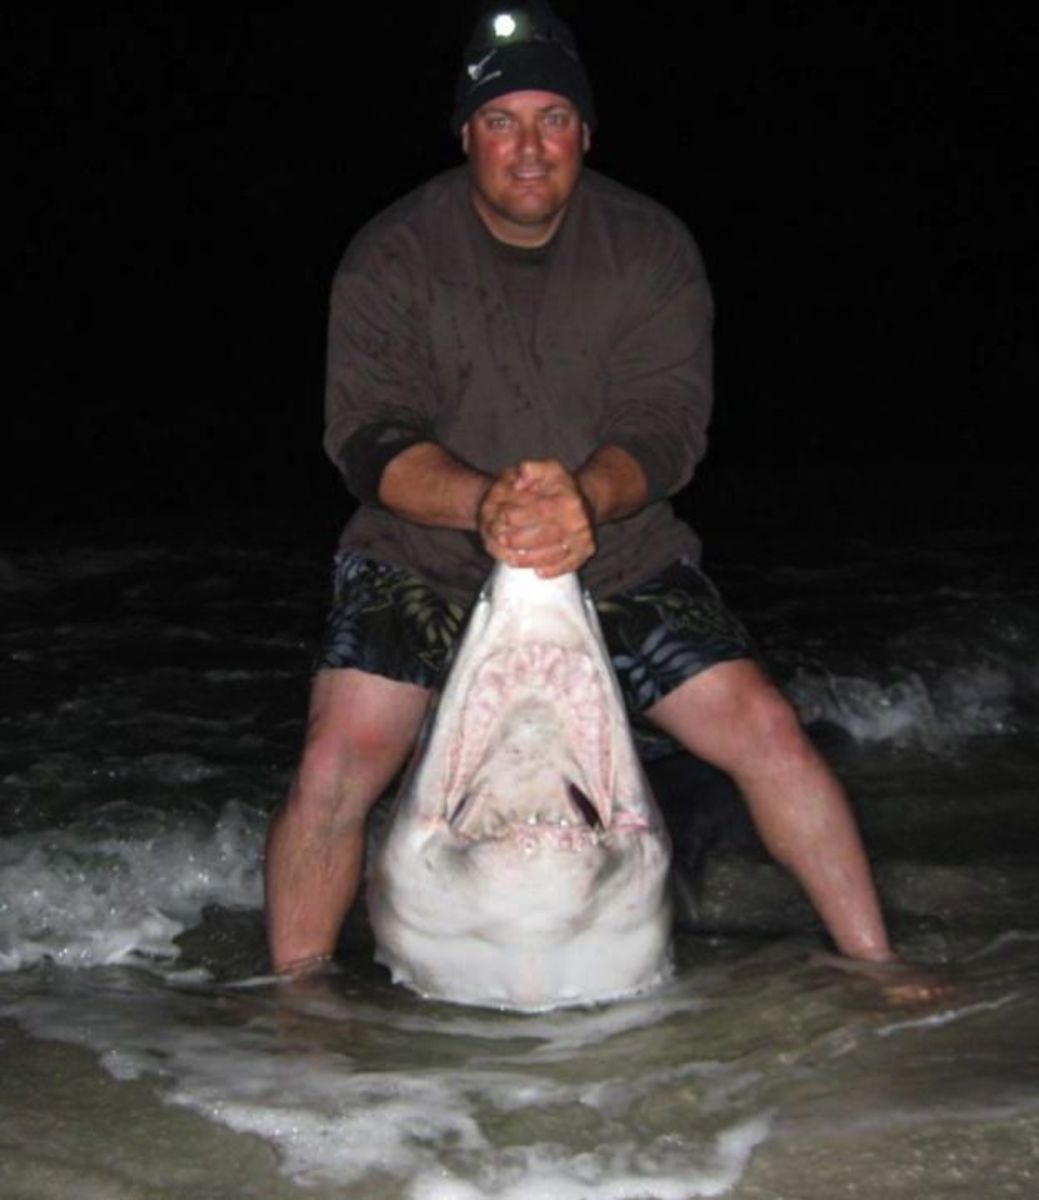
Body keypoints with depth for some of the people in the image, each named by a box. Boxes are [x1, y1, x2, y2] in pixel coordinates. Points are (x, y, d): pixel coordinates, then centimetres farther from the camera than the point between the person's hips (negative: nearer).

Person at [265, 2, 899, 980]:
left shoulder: (651, 248, -3)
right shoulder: (392, 256, -7)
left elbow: (669, 422, -13)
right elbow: (367, 435, -16)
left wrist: (586, 498, -37)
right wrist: (483, 504, -37)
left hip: (617, 561, 1)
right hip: (423, 561, -1)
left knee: (766, 733, -8)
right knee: (335, 770, -18)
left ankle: (872, 967, 11)